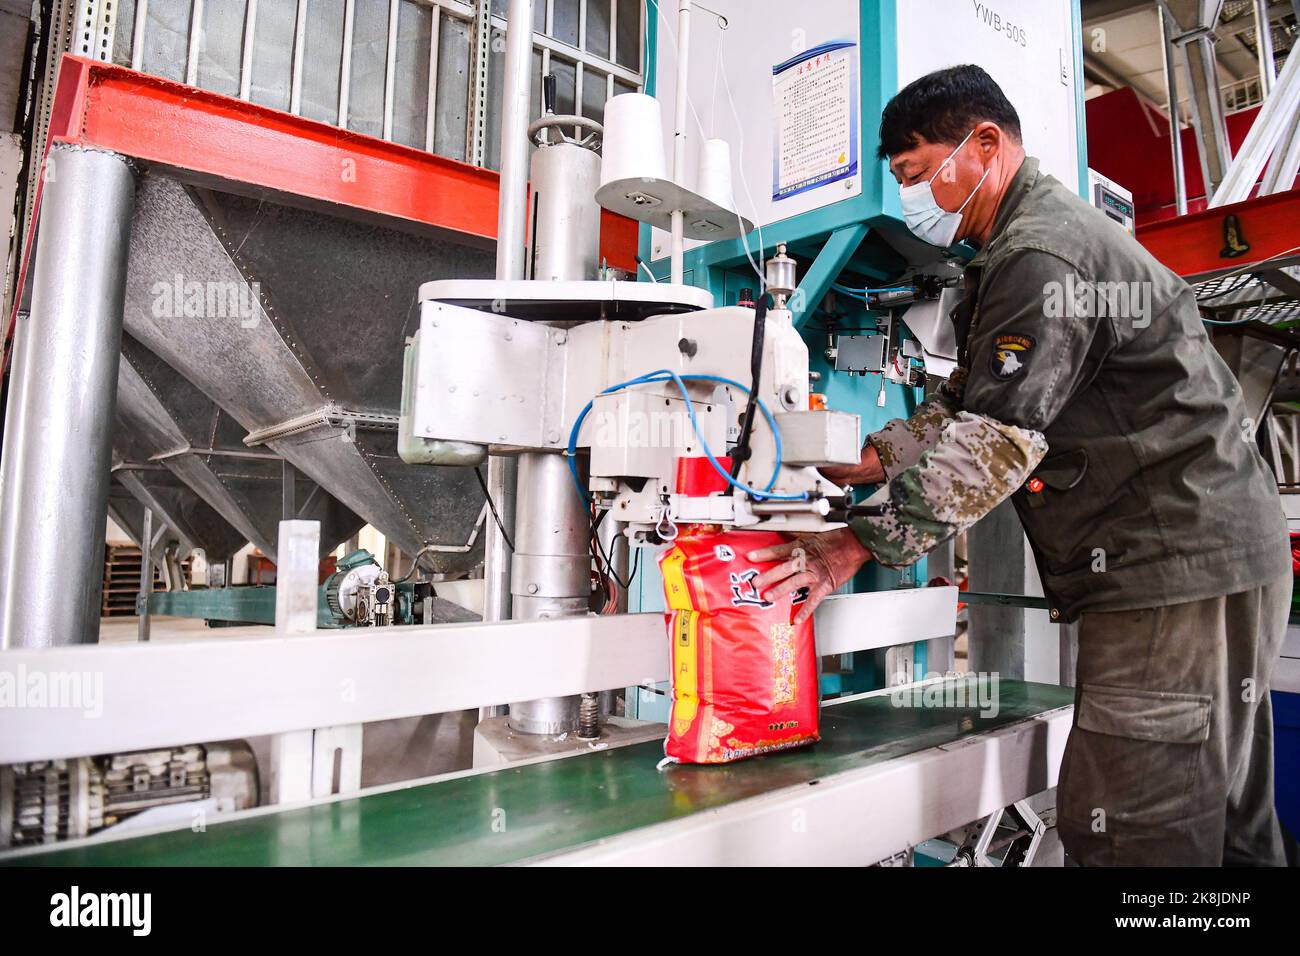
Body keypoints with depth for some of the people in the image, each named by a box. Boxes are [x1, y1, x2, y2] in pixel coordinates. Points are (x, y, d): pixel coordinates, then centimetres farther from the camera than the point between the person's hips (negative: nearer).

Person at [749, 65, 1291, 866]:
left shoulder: (1041, 254, -15)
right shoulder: (1043, 234, 19)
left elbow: (995, 442, -21)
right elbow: (966, 404, 17)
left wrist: (861, 545, -17)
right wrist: (856, 463, 8)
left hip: (1180, 566, -11)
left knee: (1131, 833, -7)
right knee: (1222, 822, 18)